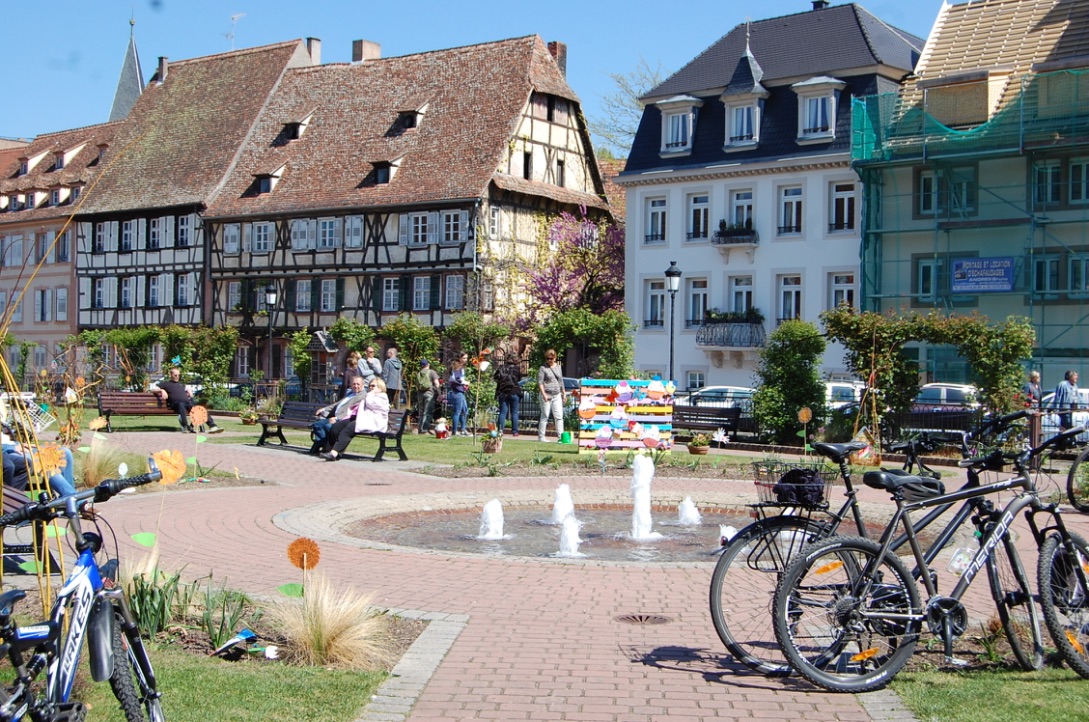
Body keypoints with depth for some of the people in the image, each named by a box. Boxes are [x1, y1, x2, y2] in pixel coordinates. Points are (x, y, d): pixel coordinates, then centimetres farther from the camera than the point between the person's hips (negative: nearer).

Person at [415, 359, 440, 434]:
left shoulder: (418, 374, 14)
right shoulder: (431, 372, 1)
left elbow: (416, 386, 13)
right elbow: (436, 383, -8)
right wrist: (439, 393, -5)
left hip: (420, 393, 4)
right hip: (429, 392, -4)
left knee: (420, 413, 11)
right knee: (427, 412, -6)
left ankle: (419, 429, 11)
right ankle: (424, 428, -14)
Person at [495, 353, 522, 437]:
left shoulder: (502, 368, 3)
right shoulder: (517, 369, -3)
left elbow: (496, 379, 2)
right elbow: (520, 380, -2)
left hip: (503, 393, 2)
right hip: (514, 393, -2)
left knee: (502, 412, 6)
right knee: (514, 412, 5)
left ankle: (500, 430, 0)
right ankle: (515, 431, 3)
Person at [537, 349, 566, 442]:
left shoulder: (558, 367, 14)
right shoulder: (543, 368, -3)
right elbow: (539, 382, -9)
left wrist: (563, 393, 21)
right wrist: (544, 394, -18)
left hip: (557, 395, 5)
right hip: (546, 395, -5)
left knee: (559, 416, -2)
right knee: (545, 416, -2)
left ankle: (561, 436, -3)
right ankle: (541, 436, 4)